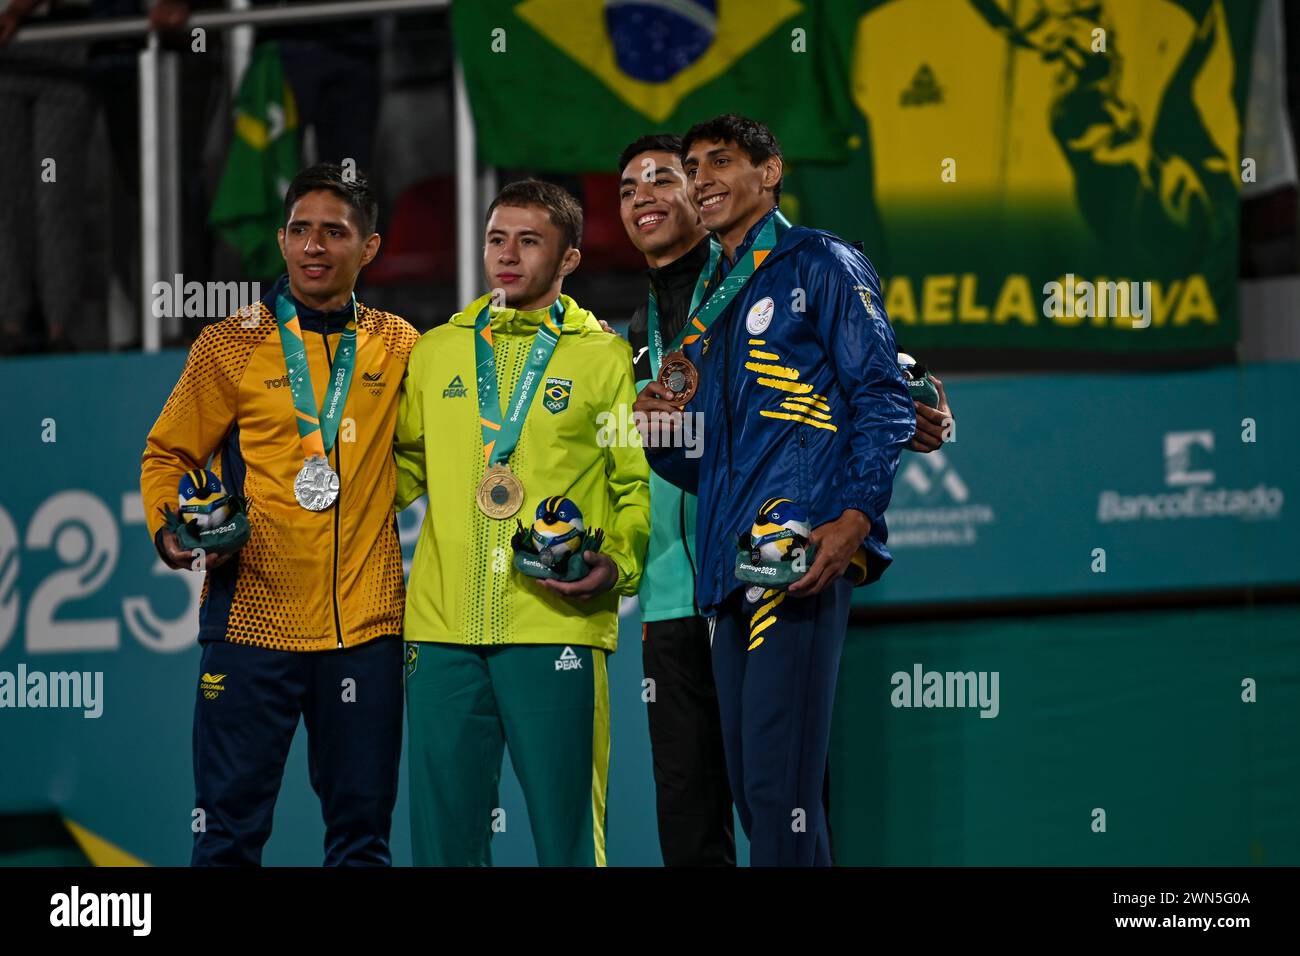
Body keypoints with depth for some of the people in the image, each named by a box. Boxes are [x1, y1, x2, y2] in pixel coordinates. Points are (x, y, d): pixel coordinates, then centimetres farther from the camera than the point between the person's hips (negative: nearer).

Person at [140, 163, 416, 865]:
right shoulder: (230, 347, 3)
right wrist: (170, 530, -10)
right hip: (253, 615, -2)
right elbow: (168, 455, 8)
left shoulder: (398, 347, 9)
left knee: (361, 829, 6)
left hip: (366, 619, 2)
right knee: (230, 826, -2)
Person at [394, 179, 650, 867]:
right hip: (441, 627, 3)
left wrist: (618, 566, -12)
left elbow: (641, 483, 3)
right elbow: (407, 466, 23)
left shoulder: (604, 358, 5)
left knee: (566, 831, -2)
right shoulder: (436, 351, 16)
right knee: (443, 830, 5)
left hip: (557, 626, -3)